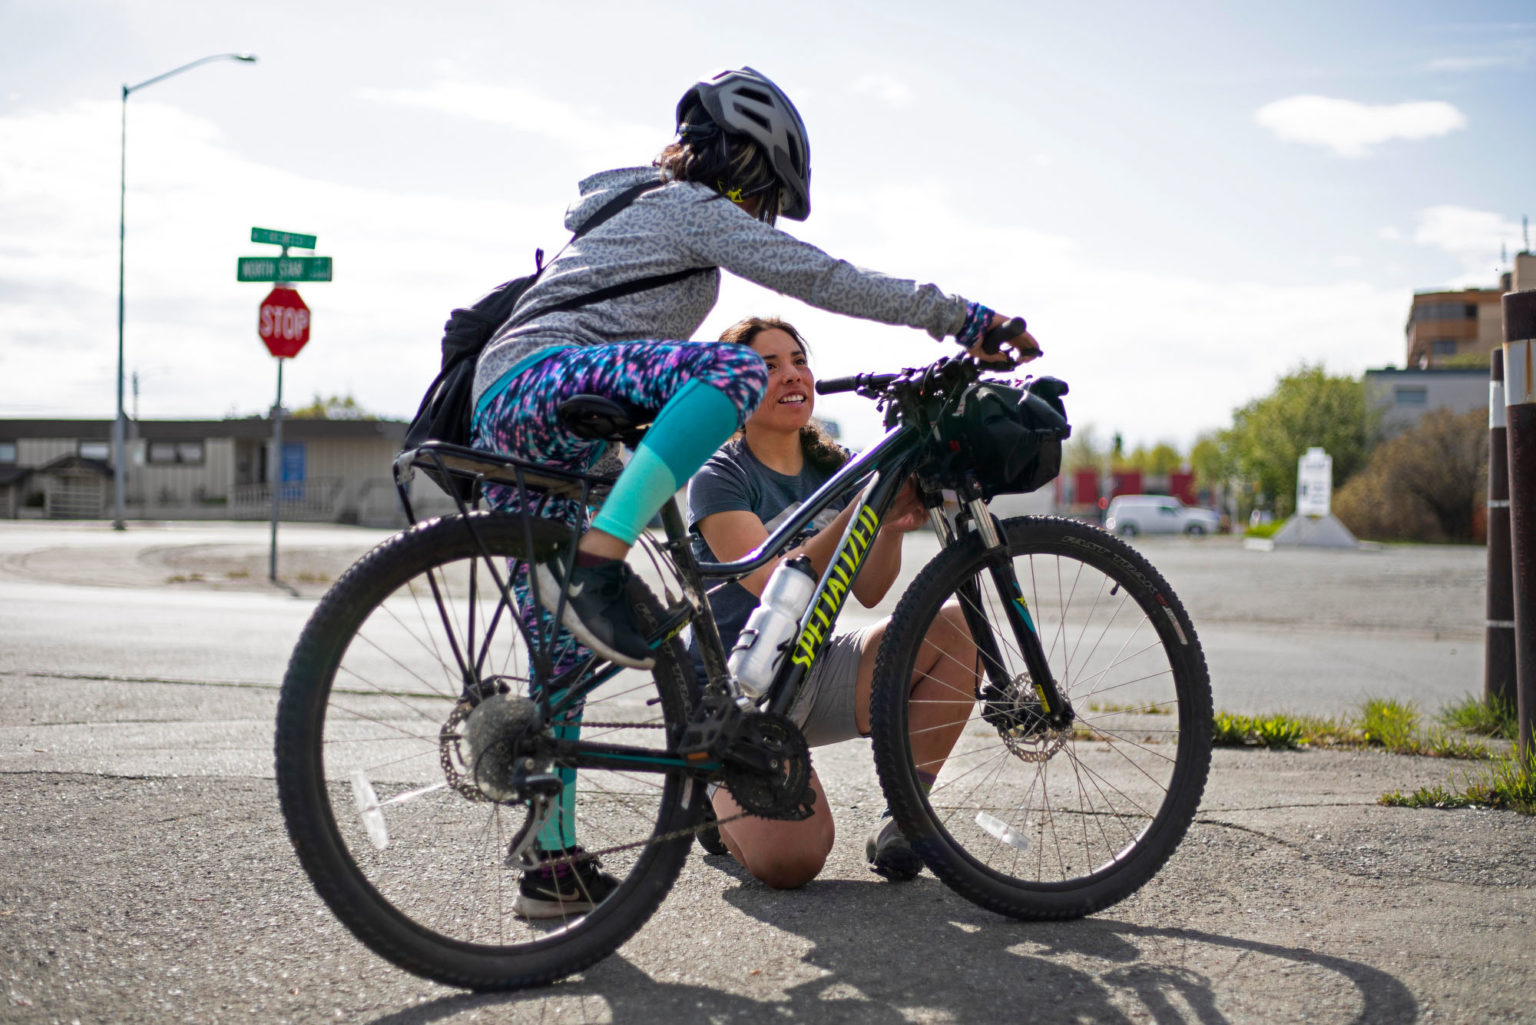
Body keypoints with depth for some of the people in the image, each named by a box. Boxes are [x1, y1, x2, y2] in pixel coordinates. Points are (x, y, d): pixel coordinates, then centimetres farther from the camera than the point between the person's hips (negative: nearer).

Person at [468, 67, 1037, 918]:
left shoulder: (631, 210, 32)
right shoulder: (691, 207, 4)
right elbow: (821, 278, -4)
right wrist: (961, 317, -3)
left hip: (503, 429, 10)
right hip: (535, 384, -10)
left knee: (565, 651, 6)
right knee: (734, 370, -29)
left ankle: (554, 863, 7)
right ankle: (595, 570, -35)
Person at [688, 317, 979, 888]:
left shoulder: (834, 470, 7)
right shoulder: (719, 479, -11)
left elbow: (868, 591, -1)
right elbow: (774, 586, -26)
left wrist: (892, 528, -22)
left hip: (815, 677, 6)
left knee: (956, 627, -17)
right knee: (791, 860, -27)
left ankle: (902, 820, -9)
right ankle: (717, 793, 8)